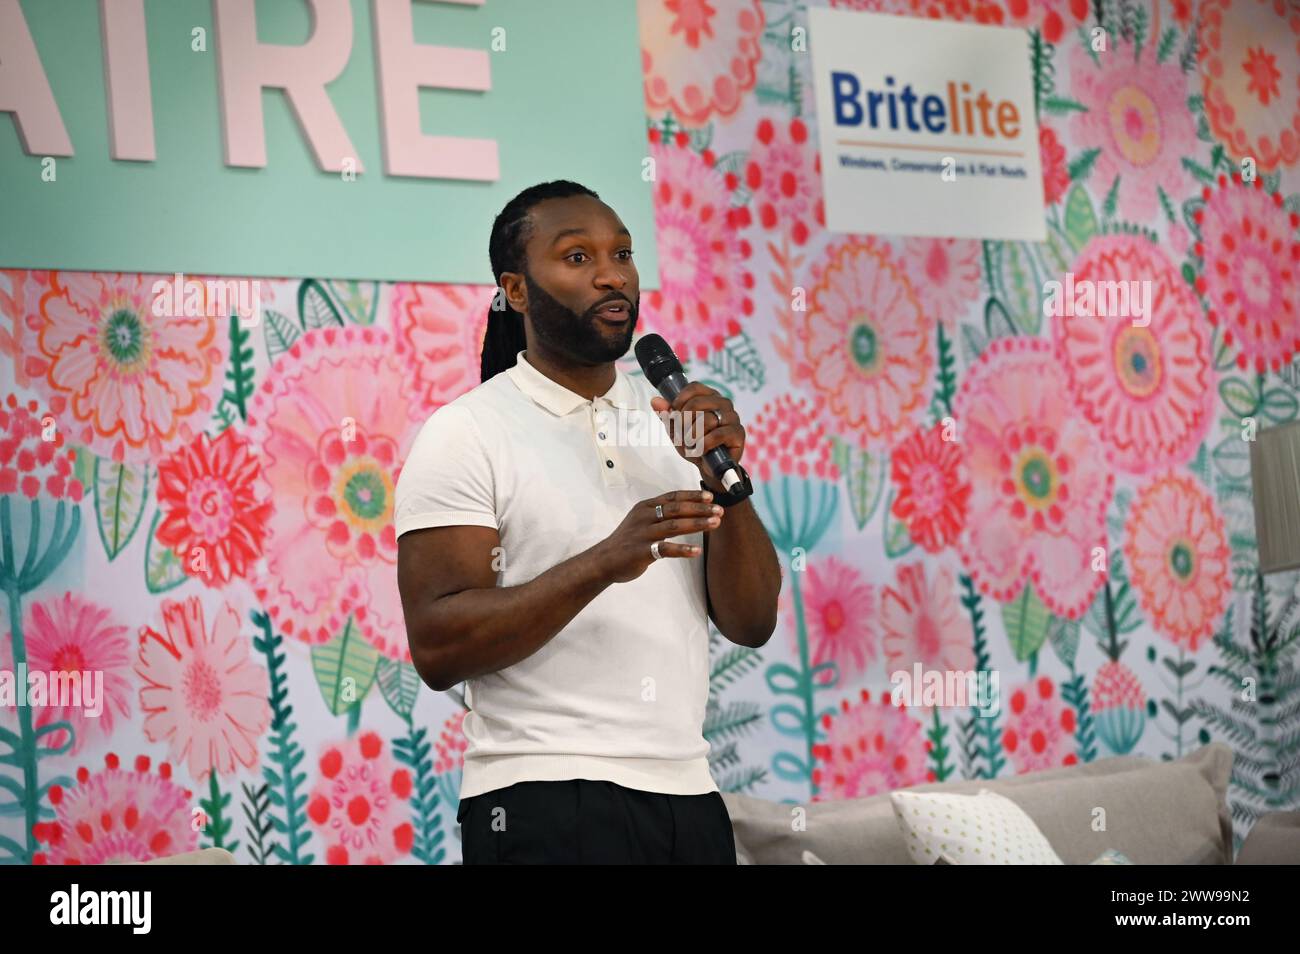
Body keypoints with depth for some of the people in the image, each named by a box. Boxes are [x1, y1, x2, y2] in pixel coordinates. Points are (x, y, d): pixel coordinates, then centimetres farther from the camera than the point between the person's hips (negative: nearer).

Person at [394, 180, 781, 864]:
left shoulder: (671, 418, 10)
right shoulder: (464, 435, -5)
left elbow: (751, 623, 6)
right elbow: (437, 648, -15)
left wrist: (725, 480, -9)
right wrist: (604, 563, -24)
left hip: (687, 795, 5)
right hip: (546, 806, -5)